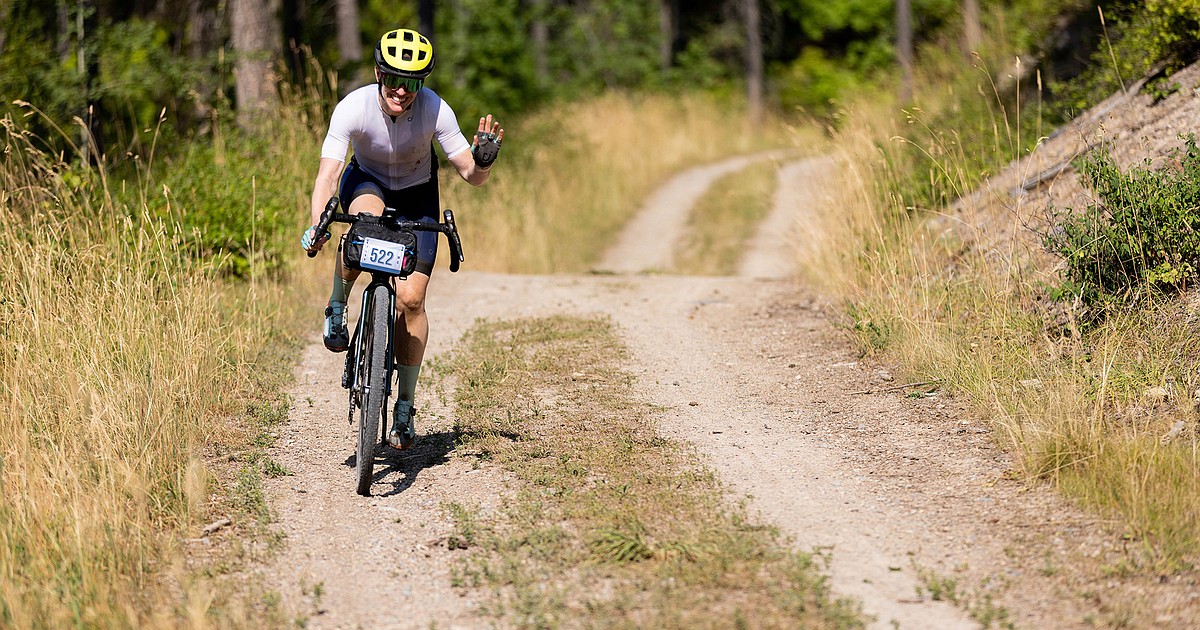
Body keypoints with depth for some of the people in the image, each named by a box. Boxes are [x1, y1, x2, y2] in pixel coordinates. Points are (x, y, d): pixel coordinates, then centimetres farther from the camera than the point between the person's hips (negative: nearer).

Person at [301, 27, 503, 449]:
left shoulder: (435, 111, -29)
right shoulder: (353, 107, -31)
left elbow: (472, 175, -23)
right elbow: (327, 174, -35)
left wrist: (484, 157, -45)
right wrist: (317, 226, -51)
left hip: (416, 194, 1)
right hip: (366, 181, -1)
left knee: (411, 299, -10)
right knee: (366, 220, -38)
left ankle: (405, 408, 4)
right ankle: (337, 310, -13)